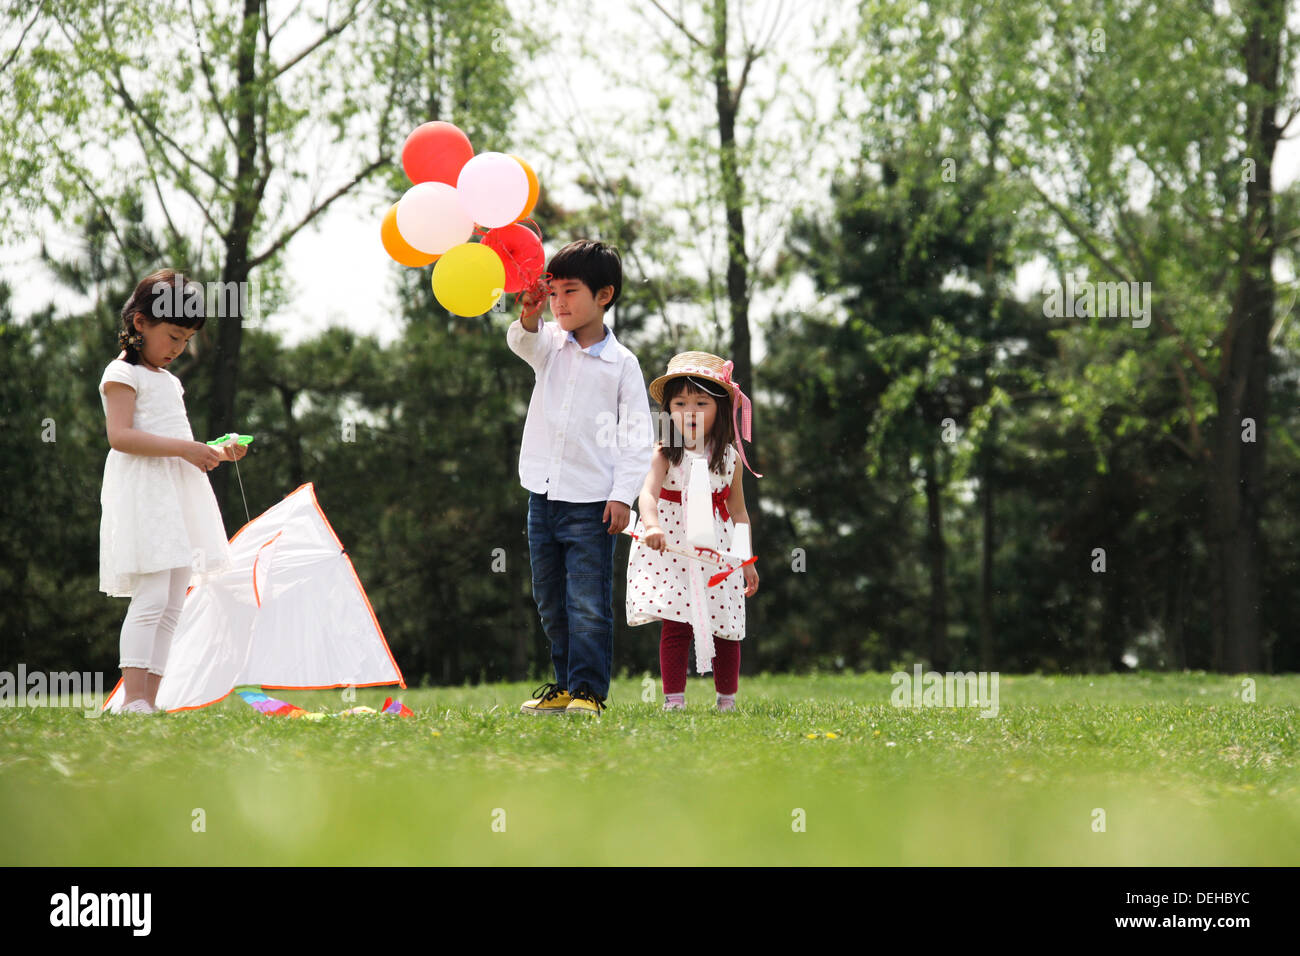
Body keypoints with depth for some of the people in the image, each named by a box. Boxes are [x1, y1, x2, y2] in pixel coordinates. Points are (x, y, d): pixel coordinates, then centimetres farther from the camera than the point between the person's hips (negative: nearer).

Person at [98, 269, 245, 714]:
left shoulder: (169, 380, 23)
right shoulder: (123, 374, -5)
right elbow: (121, 436, -18)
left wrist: (215, 452, 12)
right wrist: (186, 448, -21)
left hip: (178, 494, 9)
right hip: (142, 496, -9)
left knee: (172, 606, 3)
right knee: (151, 597, -18)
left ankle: (148, 701, 1)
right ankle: (133, 699, -20)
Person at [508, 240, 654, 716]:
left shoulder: (622, 363, -3)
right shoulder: (550, 344, 7)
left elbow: (638, 435, -3)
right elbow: (524, 342, -17)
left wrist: (623, 494, -11)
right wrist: (529, 315, -40)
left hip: (592, 503, -5)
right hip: (543, 495, 5)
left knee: (589, 604, -6)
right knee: (551, 604, 12)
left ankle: (588, 690, -1)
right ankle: (565, 685, 22)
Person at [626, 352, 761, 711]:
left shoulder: (730, 457, 3)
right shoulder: (665, 455, -6)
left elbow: (738, 511, 9)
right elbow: (648, 492, -23)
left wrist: (747, 561, 9)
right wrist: (651, 525, -43)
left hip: (717, 551, 2)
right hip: (671, 547, -2)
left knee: (725, 628, 6)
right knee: (675, 625, -8)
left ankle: (727, 699, 19)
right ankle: (674, 700, -2)